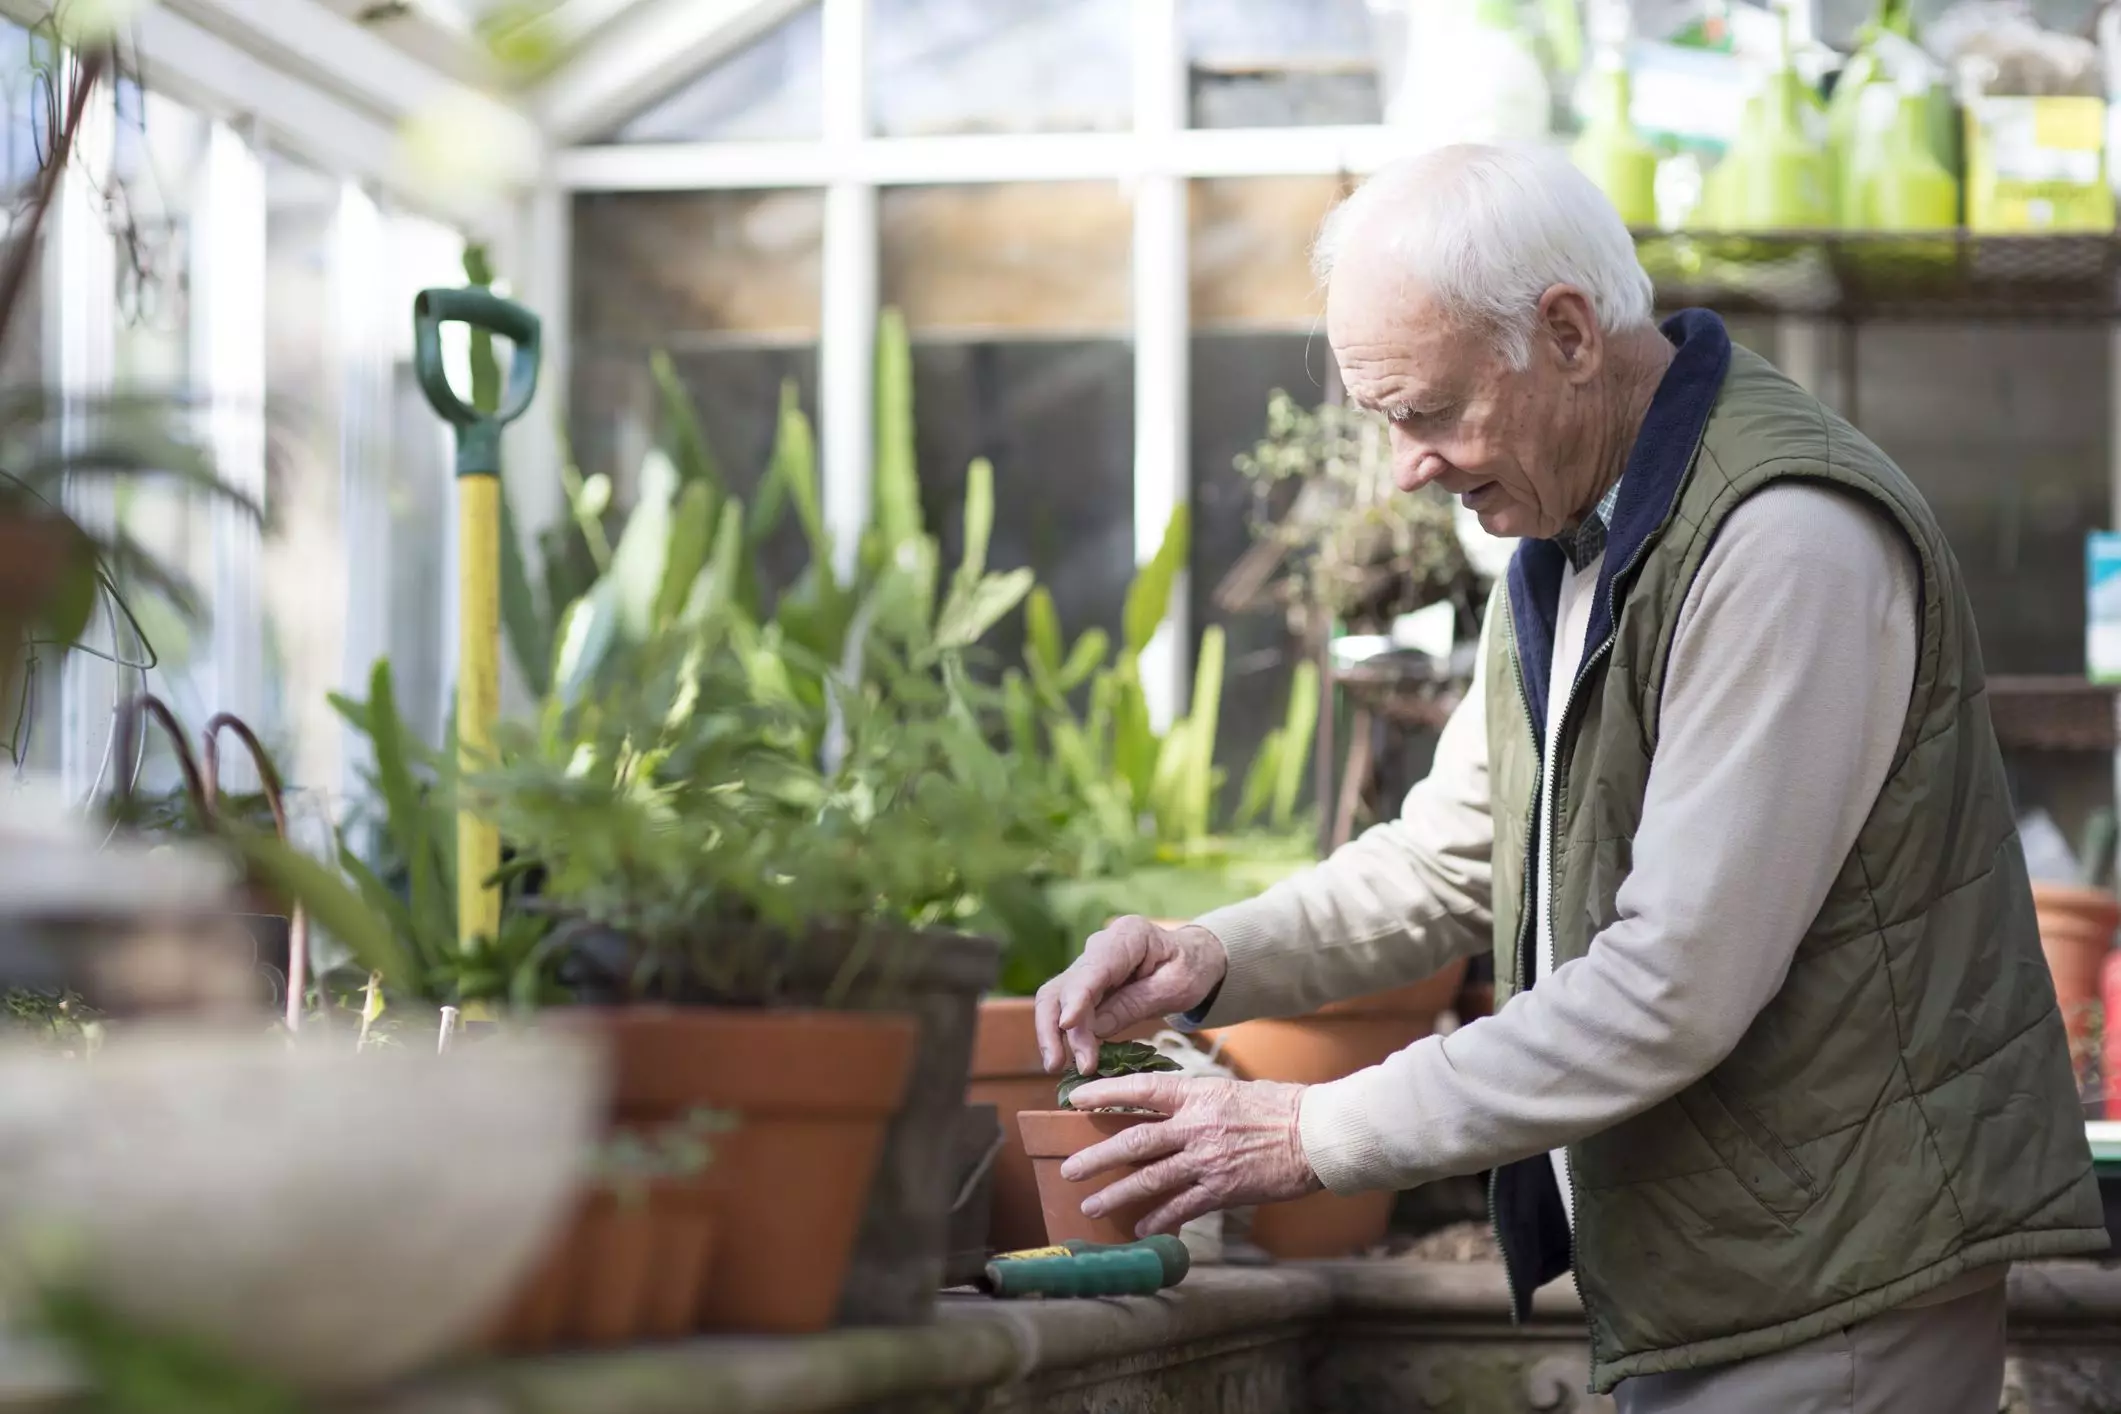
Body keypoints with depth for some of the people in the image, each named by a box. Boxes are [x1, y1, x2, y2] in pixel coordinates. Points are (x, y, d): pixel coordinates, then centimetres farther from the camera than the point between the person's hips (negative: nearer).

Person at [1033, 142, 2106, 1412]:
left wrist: (1319, 1137, -18)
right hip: (1688, 1283, 9)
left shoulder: (1789, 540, -20)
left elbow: (1675, 988, -23)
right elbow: (1454, 854, 20)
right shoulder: (1570, 537, 14)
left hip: (1831, 1303, -9)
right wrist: (1219, 959, 1)